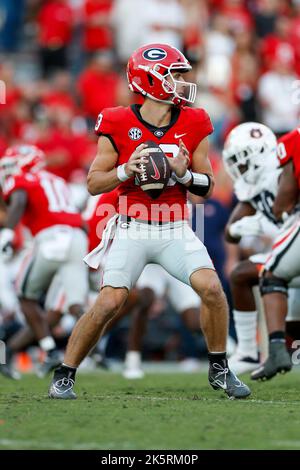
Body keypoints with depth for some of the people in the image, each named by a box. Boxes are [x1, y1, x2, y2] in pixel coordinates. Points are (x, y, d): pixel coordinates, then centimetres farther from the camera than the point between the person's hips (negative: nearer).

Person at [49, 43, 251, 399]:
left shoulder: (194, 125, 2)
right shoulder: (118, 125, -7)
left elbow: (207, 188, 7)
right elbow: (93, 183, -2)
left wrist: (185, 173, -14)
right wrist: (126, 171, -19)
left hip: (175, 229, 3)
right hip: (132, 229, -3)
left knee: (211, 287, -15)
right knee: (109, 303, -14)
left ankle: (219, 370, 5)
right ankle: (64, 376, 3)